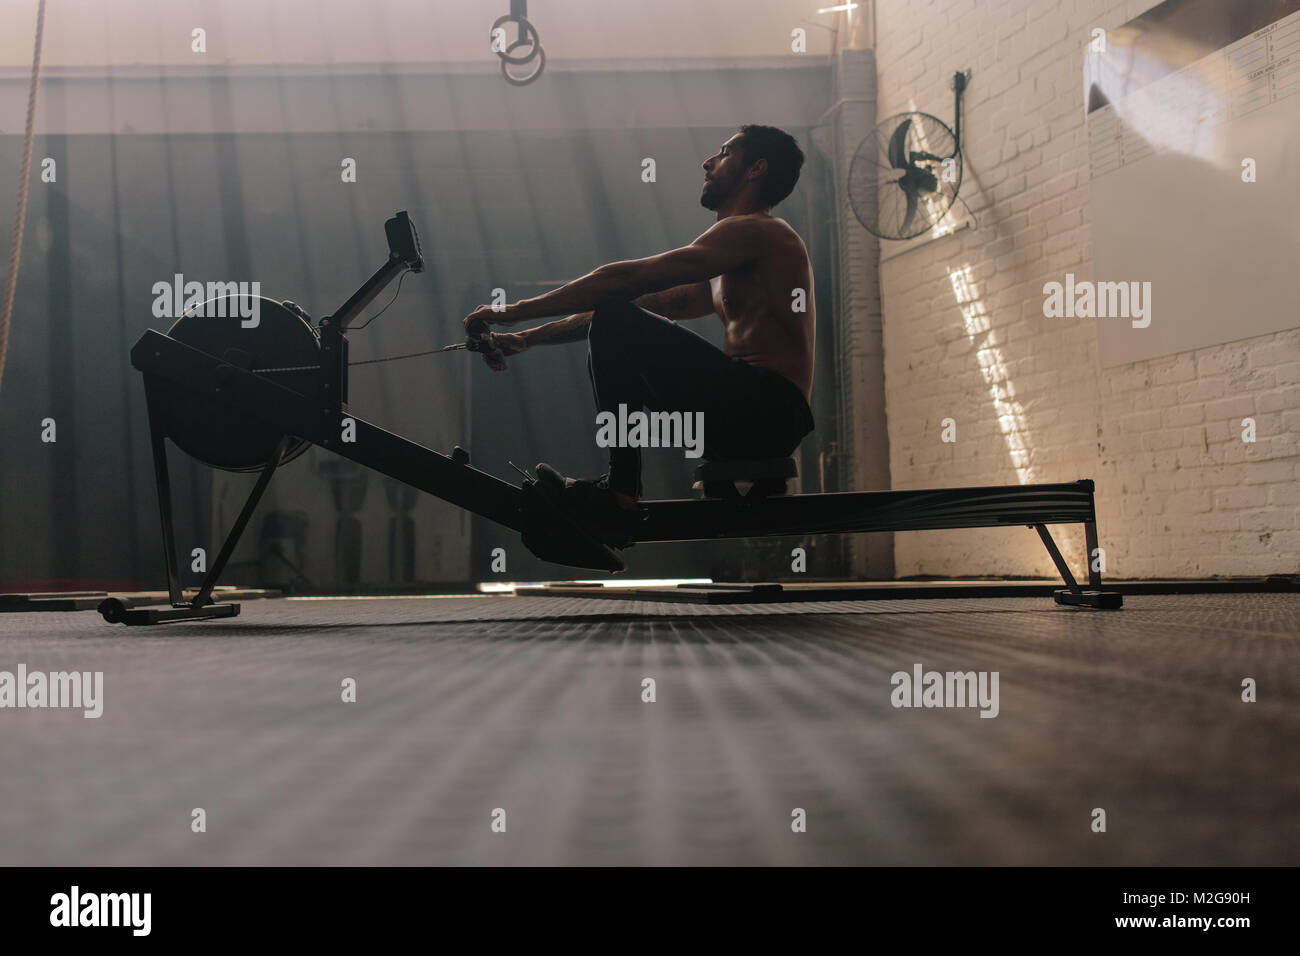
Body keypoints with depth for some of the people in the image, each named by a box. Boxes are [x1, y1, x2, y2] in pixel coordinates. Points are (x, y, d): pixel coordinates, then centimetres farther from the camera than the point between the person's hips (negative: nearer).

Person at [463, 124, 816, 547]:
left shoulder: (757, 231, -6)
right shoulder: (724, 271, 25)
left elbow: (625, 280, -13)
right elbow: (649, 304, 23)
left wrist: (516, 310, -10)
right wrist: (530, 338, 18)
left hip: (767, 412, -10)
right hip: (752, 416, 10)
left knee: (616, 324, -17)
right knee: (609, 344, 18)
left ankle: (619, 493, -14)